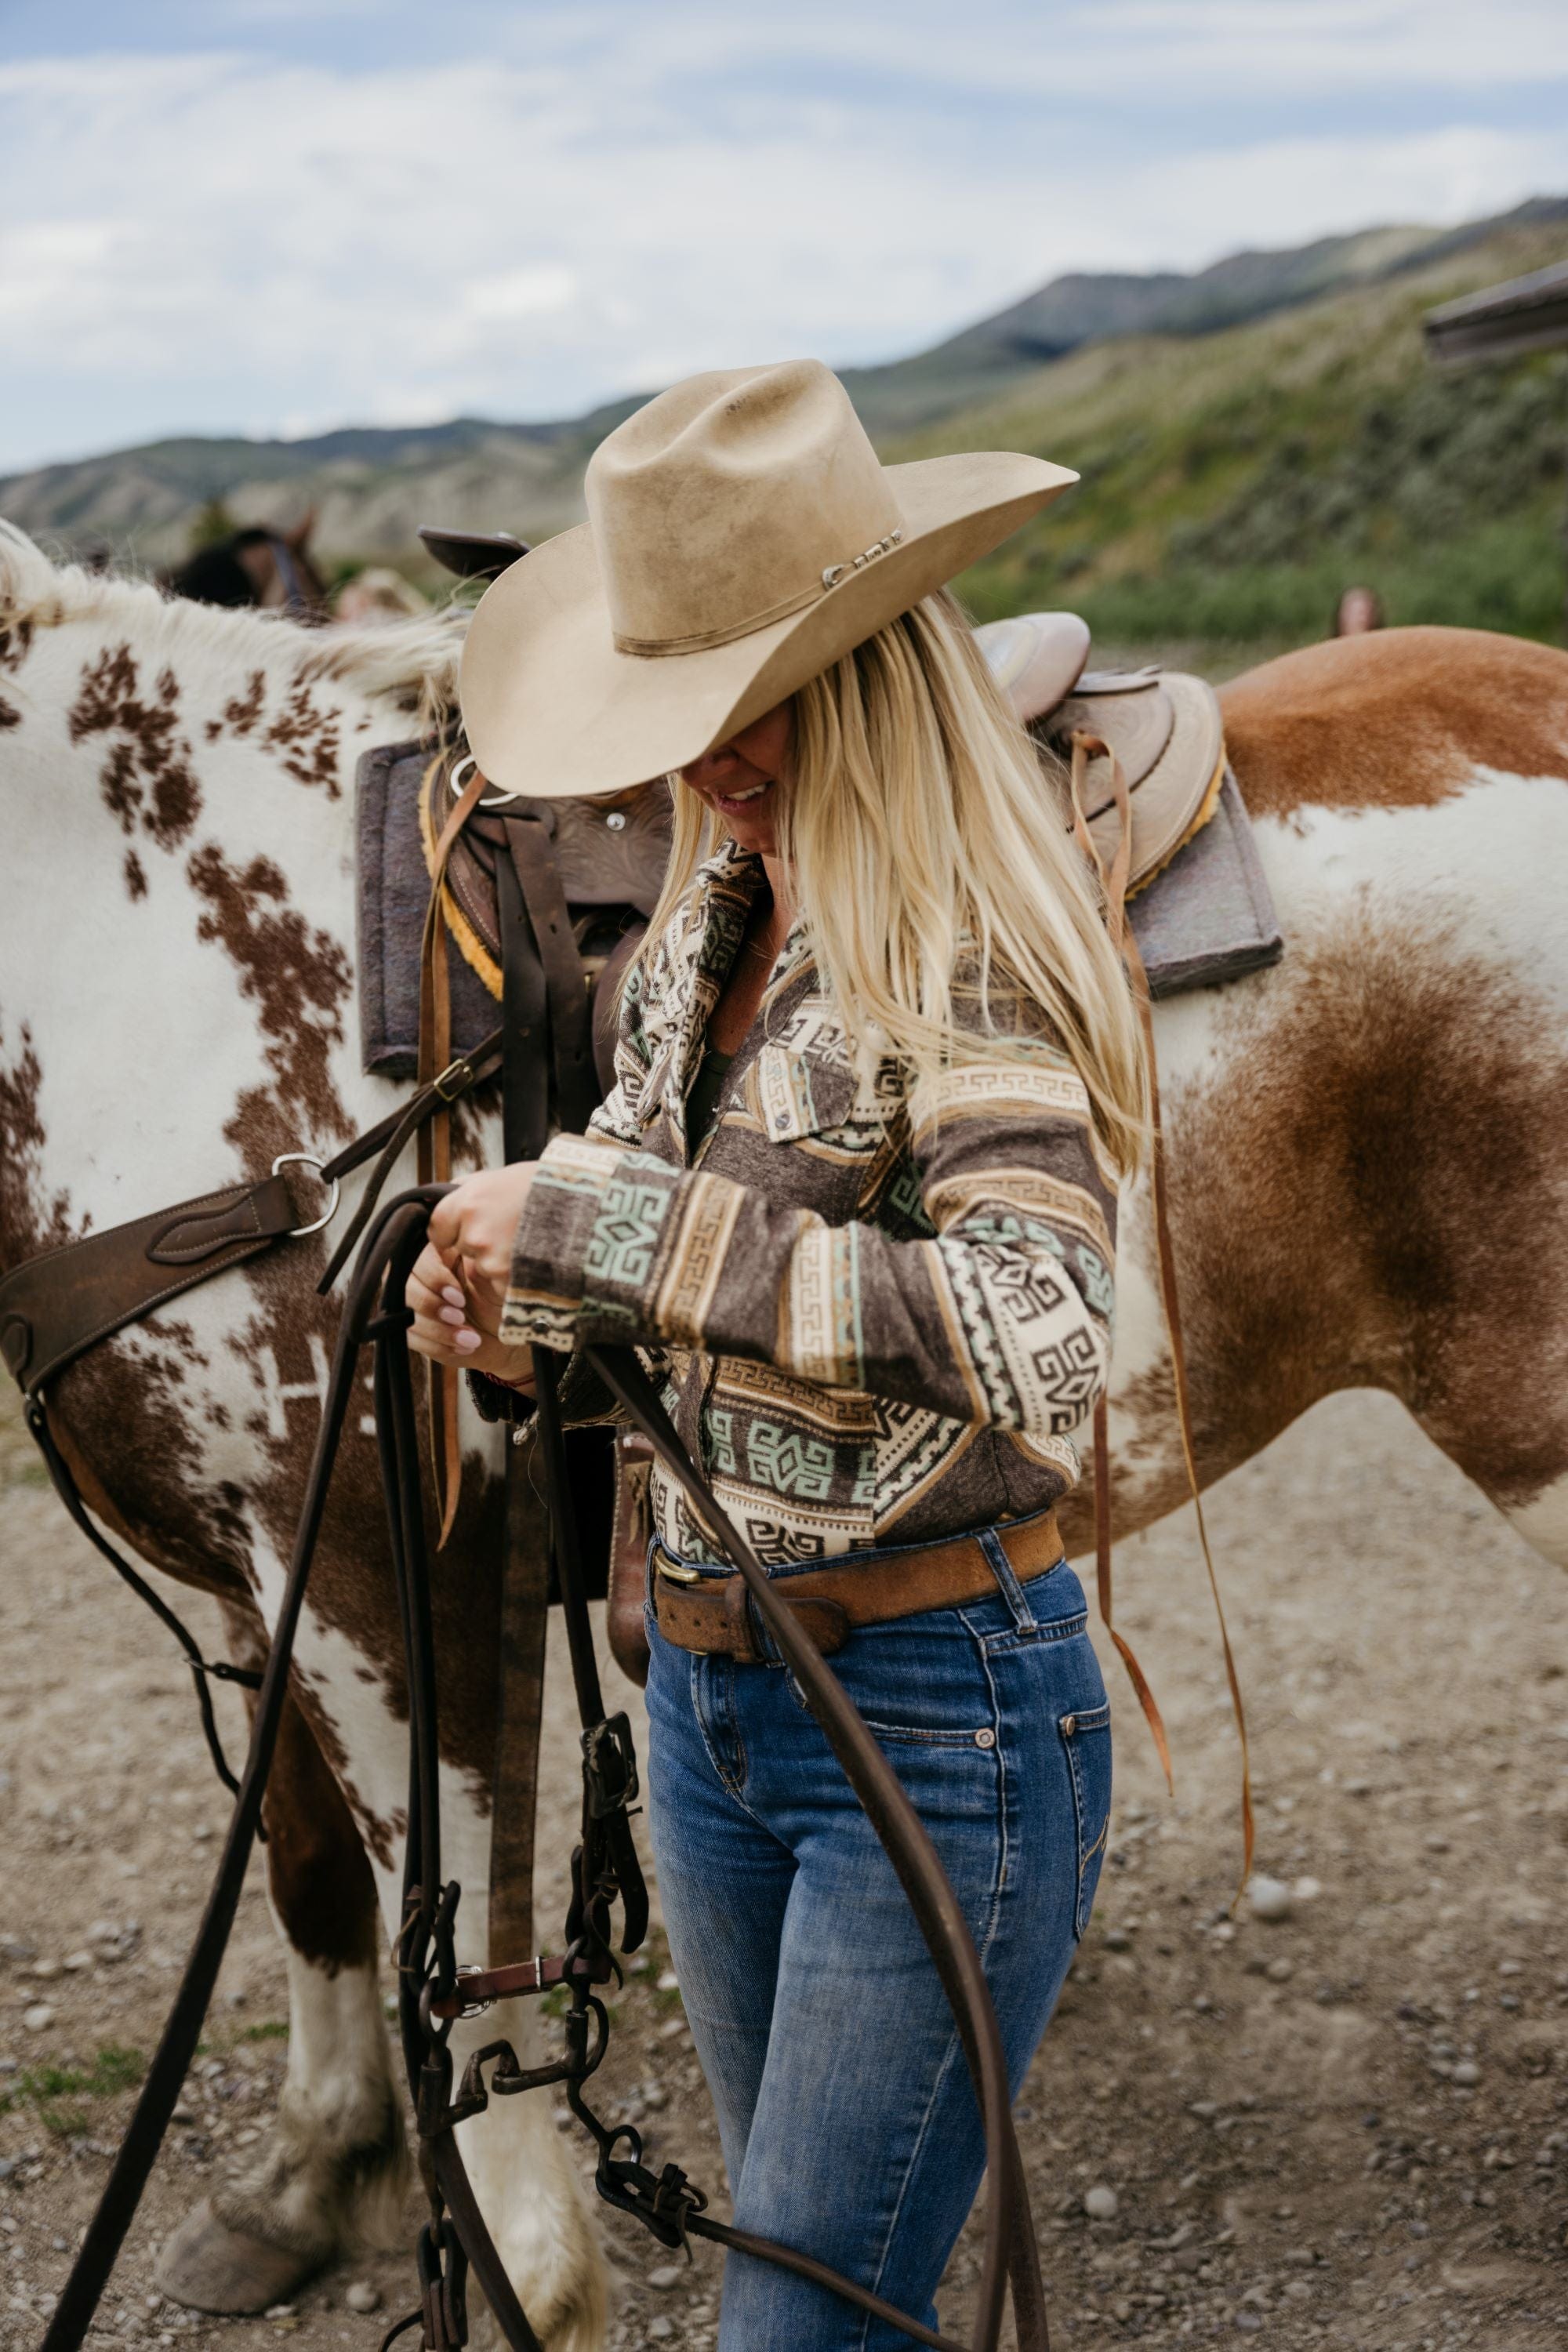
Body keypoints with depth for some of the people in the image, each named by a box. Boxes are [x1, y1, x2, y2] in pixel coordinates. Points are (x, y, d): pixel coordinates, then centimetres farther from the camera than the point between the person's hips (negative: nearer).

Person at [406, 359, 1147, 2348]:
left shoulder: (969, 960, -20)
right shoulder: (712, 923, 4)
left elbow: (1039, 1338, -36)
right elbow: (641, 1183, 18)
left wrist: (603, 1231, -34)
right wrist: (507, 1292, -5)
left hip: (939, 1706, -8)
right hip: (708, 1686, 8)